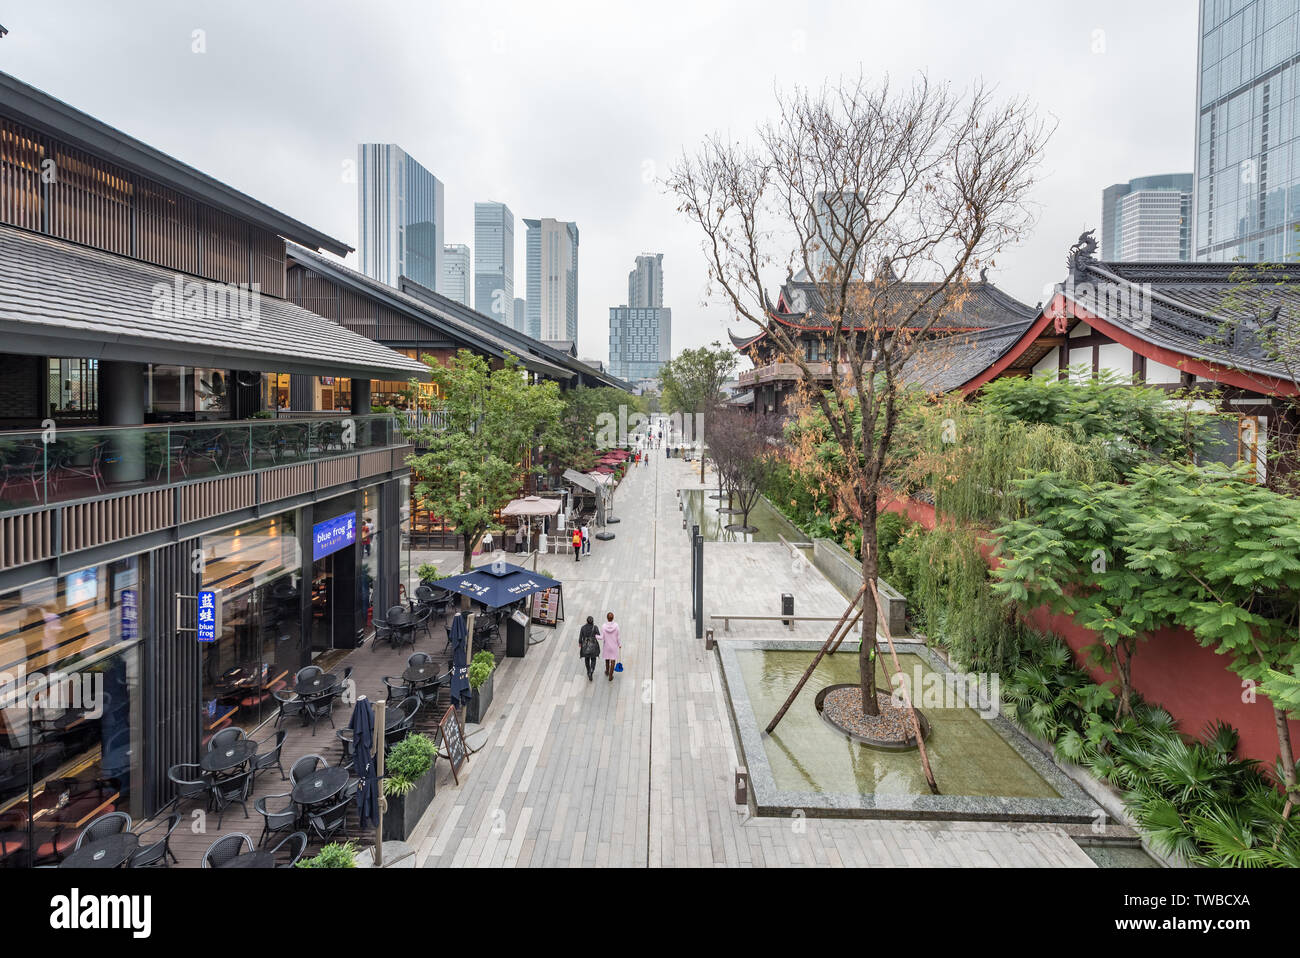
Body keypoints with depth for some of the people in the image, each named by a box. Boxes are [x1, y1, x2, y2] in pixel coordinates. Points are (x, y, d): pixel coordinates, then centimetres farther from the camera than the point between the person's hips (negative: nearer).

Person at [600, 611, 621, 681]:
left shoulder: (603, 626, -24)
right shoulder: (616, 625, -23)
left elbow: (602, 637, -18)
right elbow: (618, 636, -12)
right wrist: (620, 644, 3)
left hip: (606, 645, 1)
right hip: (614, 645, -1)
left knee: (607, 657, 28)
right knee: (613, 660, 14)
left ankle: (607, 671, 45)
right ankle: (610, 676, 20)